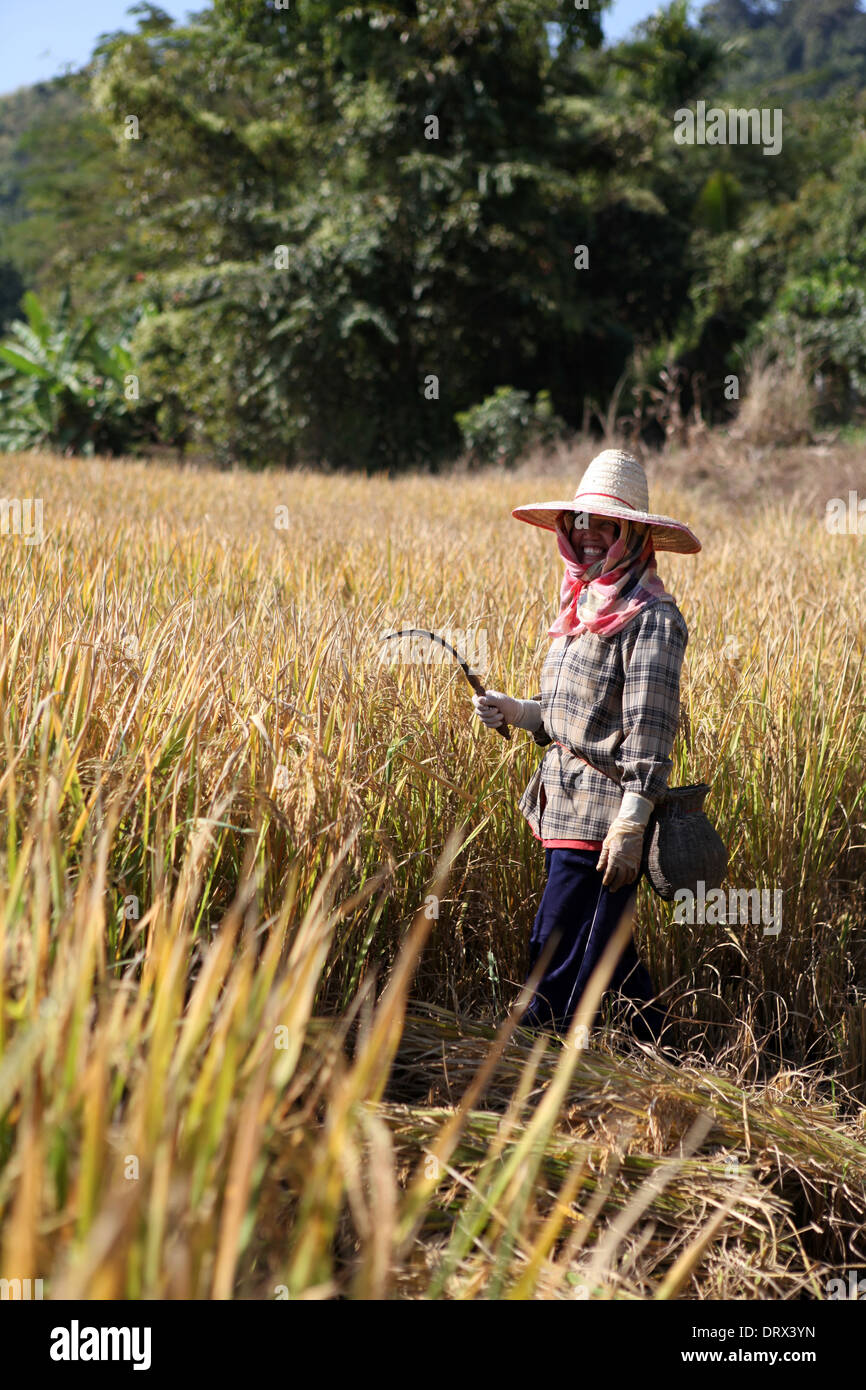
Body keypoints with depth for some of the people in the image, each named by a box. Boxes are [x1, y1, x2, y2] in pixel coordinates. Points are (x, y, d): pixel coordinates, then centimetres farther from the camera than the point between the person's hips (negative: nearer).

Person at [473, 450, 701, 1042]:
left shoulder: (651, 617, -13)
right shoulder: (585, 605, 14)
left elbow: (650, 728, -18)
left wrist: (630, 825, -21)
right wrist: (518, 712, 2)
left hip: (605, 811, -9)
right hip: (568, 805, 9)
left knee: (557, 946, -5)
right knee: (603, 942, 17)